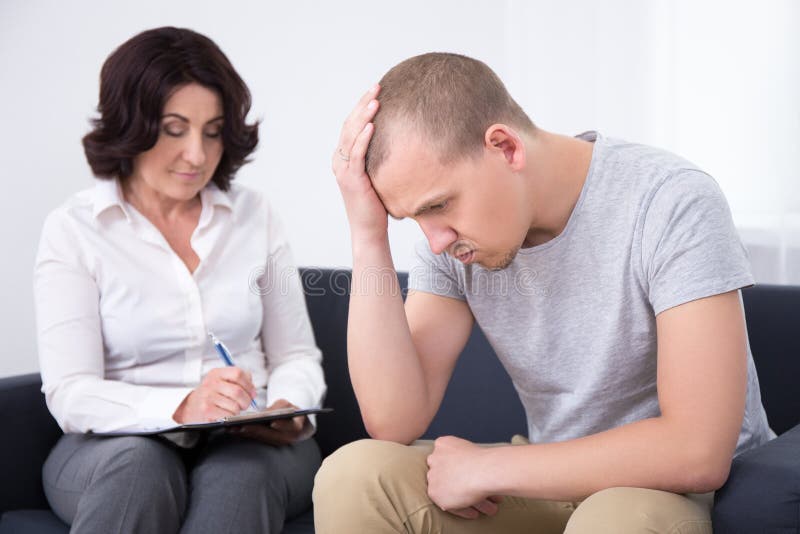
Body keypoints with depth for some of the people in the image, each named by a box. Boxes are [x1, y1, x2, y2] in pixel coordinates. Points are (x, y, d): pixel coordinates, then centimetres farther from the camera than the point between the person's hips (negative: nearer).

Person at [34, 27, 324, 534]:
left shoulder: (254, 216, 9)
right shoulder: (73, 230, 0)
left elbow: (296, 356, 11)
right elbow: (70, 394, -10)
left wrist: (290, 410, -13)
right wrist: (180, 408, -28)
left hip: (251, 443, 2)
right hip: (115, 447, -2)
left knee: (242, 472, -34)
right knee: (139, 465, -37)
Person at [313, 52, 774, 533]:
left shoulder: (672, 202, -23)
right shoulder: (452, 235, -7)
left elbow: (698, 452, -28)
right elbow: (394, 424, -15)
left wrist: (486, 468, -21)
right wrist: (368, 234, -22)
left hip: (690, 491, -5)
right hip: (551, 486, 5)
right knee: (352, 476, -16)